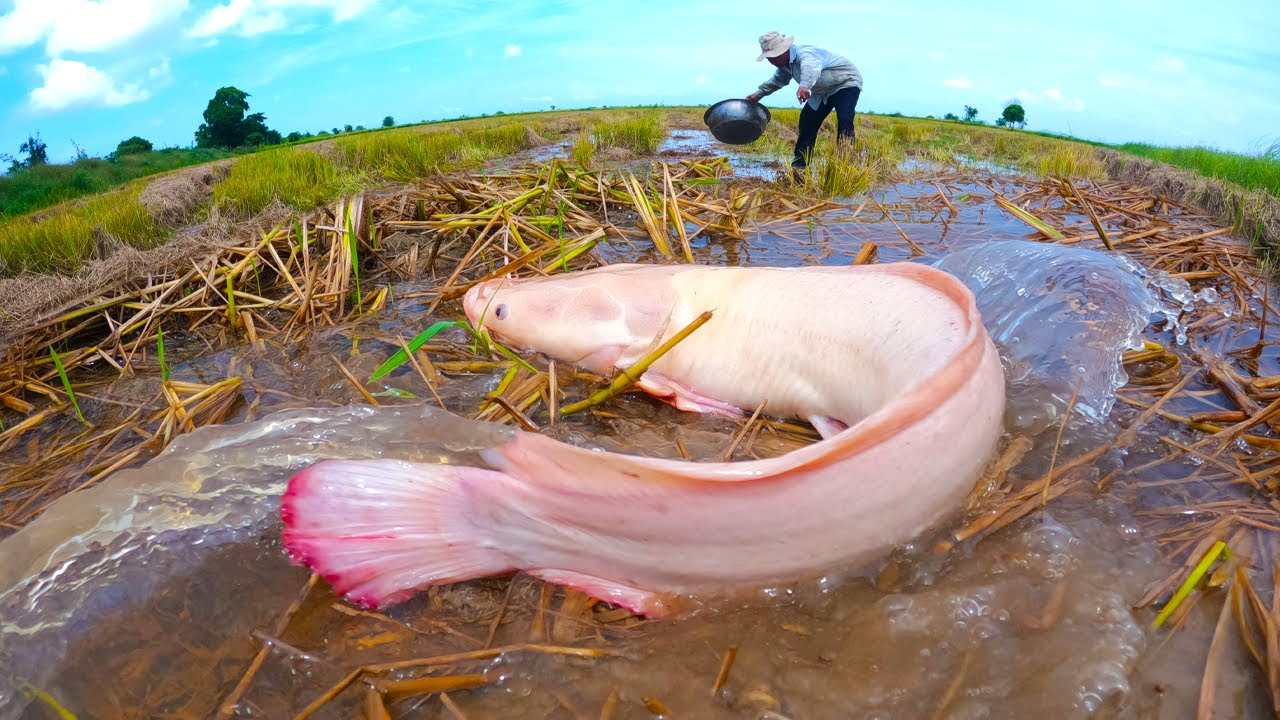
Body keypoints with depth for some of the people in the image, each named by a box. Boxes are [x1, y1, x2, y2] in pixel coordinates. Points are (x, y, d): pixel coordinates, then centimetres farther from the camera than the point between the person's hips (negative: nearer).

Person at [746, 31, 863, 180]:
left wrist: (804, 85, -78)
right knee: (807, 122, 3)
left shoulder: (803, 53, -33)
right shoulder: (785, 63, -4)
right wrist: (759, 94, 12)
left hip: (847, 83, -9)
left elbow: (811, 67, -58)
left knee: (844, 119, -29)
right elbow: (778, 80, 20)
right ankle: (799, 167, 7)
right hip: (822, 92, 9)